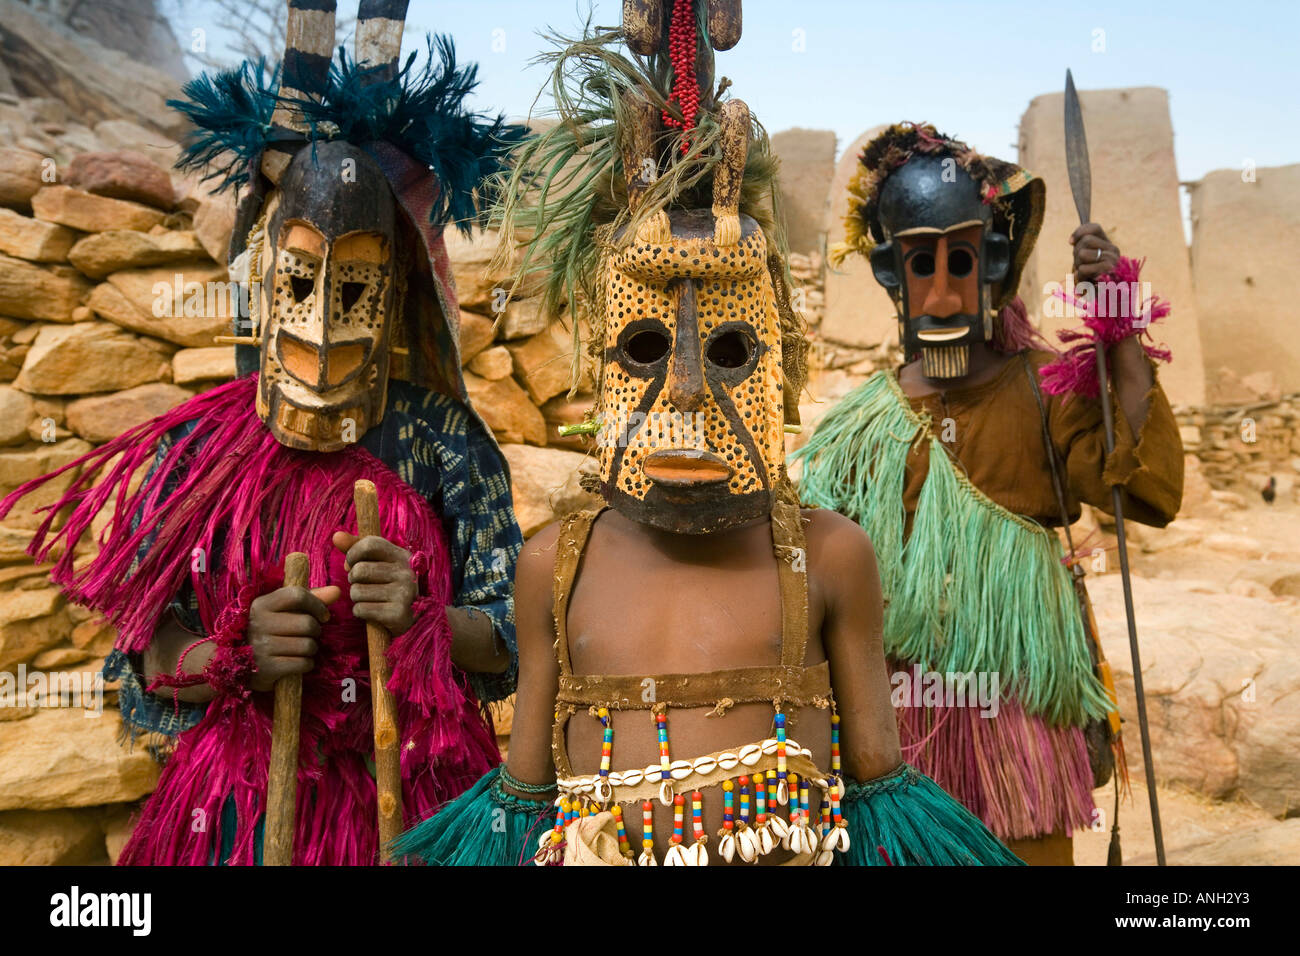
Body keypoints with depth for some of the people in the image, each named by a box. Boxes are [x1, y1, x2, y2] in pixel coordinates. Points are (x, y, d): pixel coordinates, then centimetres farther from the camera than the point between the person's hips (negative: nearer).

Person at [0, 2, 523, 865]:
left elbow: (508, 638, -6)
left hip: (413, 795, 0)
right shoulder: (197, 449, -3)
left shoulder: (440, 439, -7)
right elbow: (143, 655, 0)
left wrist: (423, 616, -24)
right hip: (243, 798, 1)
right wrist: (236, 652, -19)